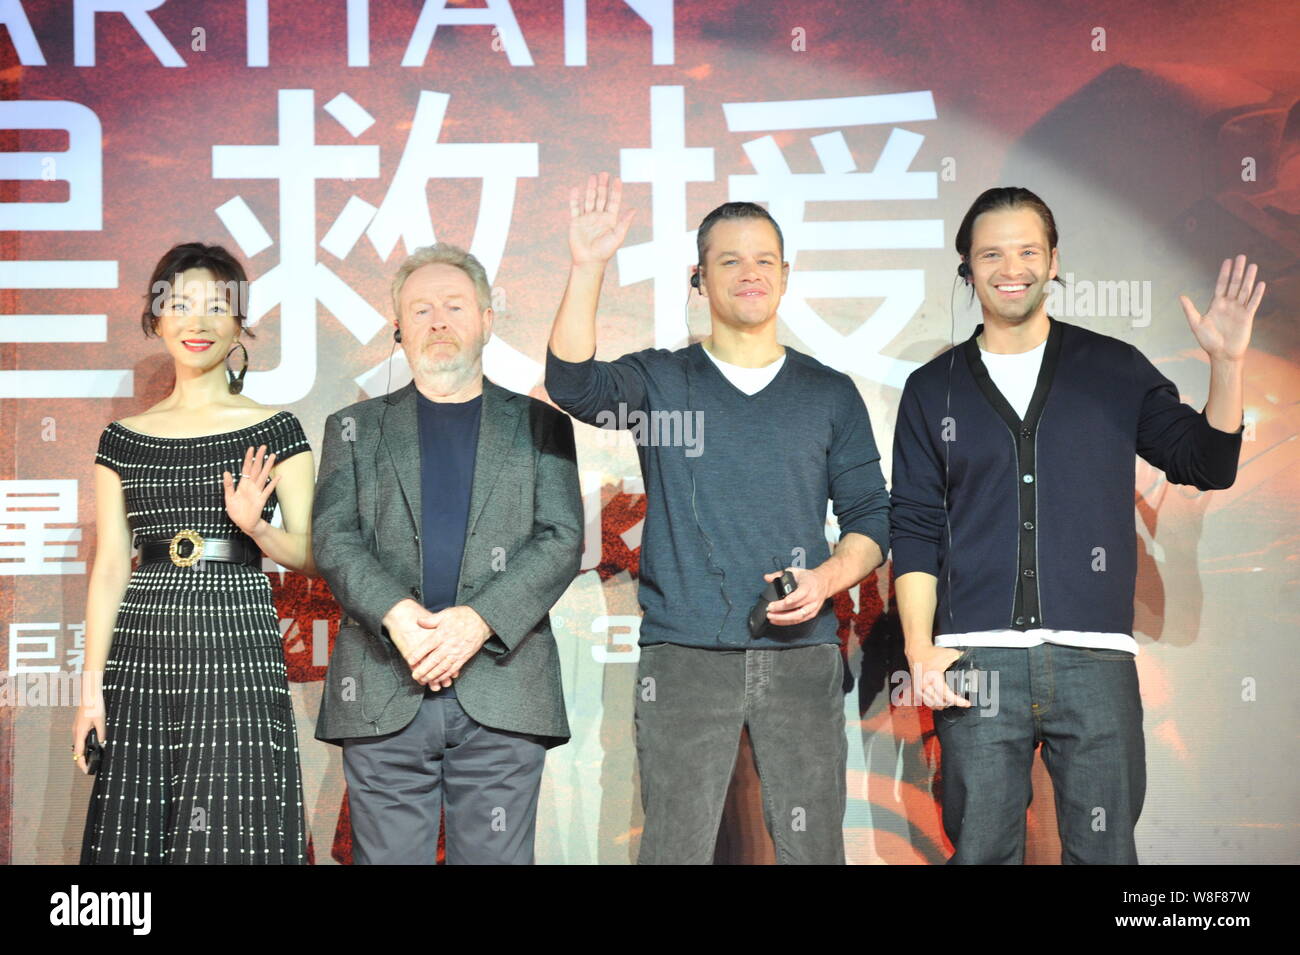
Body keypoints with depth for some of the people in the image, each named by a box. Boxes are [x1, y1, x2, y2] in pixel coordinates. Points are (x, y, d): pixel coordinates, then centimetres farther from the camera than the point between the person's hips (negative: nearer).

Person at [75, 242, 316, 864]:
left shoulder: (275, 431, 4)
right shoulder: (122, 439, 11)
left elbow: (309, 556, 4)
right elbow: (109, 567, 9)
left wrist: (256, 527, -17)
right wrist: (91, 687, 2)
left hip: (238, 646, -2)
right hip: (141, 647, 3)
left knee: (231, 835, -5)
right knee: (134, 834, 3)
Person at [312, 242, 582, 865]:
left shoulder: (537, 425, 13)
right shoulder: (356, 428, 16)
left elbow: (563, 540, 2)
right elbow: (333, 539, 4)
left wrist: (480, 620, -14)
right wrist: (396, 614, -16)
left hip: (503, 694, 0)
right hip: (384, 696, 1)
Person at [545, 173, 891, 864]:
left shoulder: (830, 393, 13)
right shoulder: (660, 380, 8)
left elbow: (871, 519, 12)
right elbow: (573, 384, -12)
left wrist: (827, 576, -9)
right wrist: (587, 266, -22)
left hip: (800, 653, 2)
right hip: (683, 655, -1)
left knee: (812, 846, 2)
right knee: (675, 846, -1)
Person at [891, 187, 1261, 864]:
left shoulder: (1116, 369, 10)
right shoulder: (932, 389, 10)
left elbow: (1207, 465, 7)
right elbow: (914, 529, 8)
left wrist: (1226, 364, -7)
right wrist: (919, 648, -2)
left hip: (1096, 659, 0)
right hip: (976, 662, 0)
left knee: (1104, 852, 4)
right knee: (981, 851, 4)